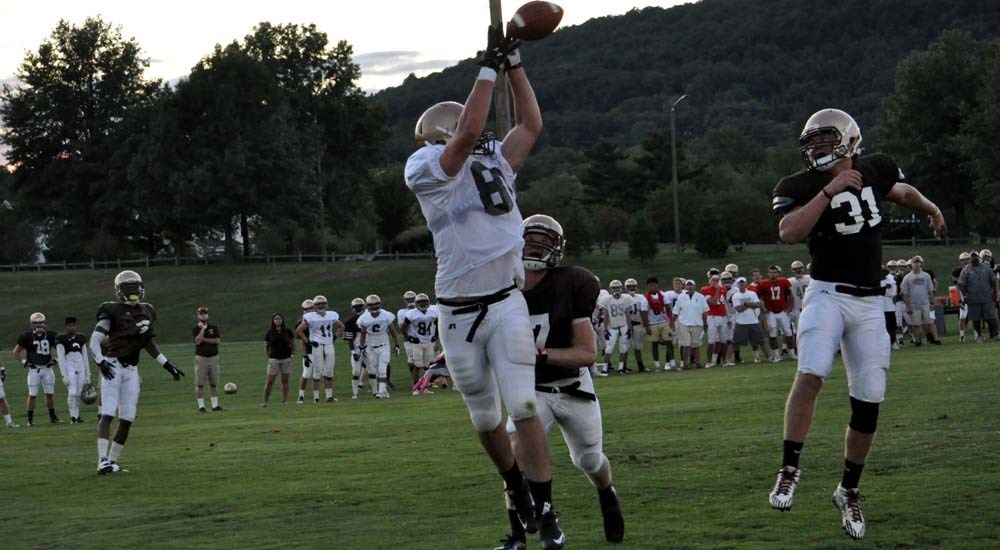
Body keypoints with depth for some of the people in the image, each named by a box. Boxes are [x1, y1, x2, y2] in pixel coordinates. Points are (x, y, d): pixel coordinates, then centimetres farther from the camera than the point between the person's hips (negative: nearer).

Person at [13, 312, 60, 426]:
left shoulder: (50, 335, 1)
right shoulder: (27, 336, -8)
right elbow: (16, 352, 0)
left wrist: (55, 359, 5)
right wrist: (23, 362, -6)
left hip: (47, 369, 3)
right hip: (34, 370, -3)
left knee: (49, 394, 9)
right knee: (32, 395, -3)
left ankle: (53, 417, 18)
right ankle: (30, 419, 5)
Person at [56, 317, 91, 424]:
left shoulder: (81, 338, 11)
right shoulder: (61, 339, -4)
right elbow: (61, 358, -7)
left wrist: (88, 374, 13)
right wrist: (64, 375, -12)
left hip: (80, 369, 4)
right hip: (69, 370, -4)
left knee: (78, 394, 6)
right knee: (72, 393, -13)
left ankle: (77, 416, 15)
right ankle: (73, 416, -5)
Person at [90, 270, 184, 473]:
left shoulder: (146, 312, 14)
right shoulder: (112, 311, -5)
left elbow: (149, 343, 25)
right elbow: (94, 341, -9)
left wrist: (167, 365, 23)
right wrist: (100, 361, -25)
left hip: (131, 370, 6)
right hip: (113, 366, -6)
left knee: (127, 419, 4)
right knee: (108, 414, -13)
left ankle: (113, 461, 12)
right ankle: (103, 461, -18)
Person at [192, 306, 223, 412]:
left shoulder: (214, 328, 9)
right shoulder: (195, 329, 2)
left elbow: (218, 340, -5)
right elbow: (197, 341, -16)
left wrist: (204, 339, -10)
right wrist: (202, 328, -17)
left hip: (213, 358, 2)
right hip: (201, 358, -2)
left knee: (214, 383, 5)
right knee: (200, 384, -3)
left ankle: (215, 405, 9)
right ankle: (201, 406, 0)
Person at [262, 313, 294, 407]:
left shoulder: (287, 331, 2)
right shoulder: (270, 333, 1)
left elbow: (293, 344, 12)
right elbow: (266, 347, 10)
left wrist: (292, 355, 3)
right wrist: (267, 359, 2)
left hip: (286, 359, 1)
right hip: (274, 359, -1)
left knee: (285, 380, 4)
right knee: (270, 381, -4)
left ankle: (284, 400, 9)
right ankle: (265, 401, 0)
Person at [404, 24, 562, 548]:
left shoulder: (494, 162, 11)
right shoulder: (425, 170, -6)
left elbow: (530, 124, 16)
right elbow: (470, 130, -20)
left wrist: (513, 61, 10)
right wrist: (489, 66, -14)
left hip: (506, 304, 2)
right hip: (459, 315, -2)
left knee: (522, 407, -10)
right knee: (485, 417, 11)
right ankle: (518, 491, 34)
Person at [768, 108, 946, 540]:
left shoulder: (875, 171, 6)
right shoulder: (802, 186, -6)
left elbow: (901, 191, 30)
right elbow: (789, 233, -24)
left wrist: (931, 210, 48)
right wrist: (828, 191, -26)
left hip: (869, 302, 4)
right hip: (827, 294, -4)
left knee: (868, 403, 2)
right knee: (811, 374, -27)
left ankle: (848, 491, 17)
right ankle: (790, 469, -20)